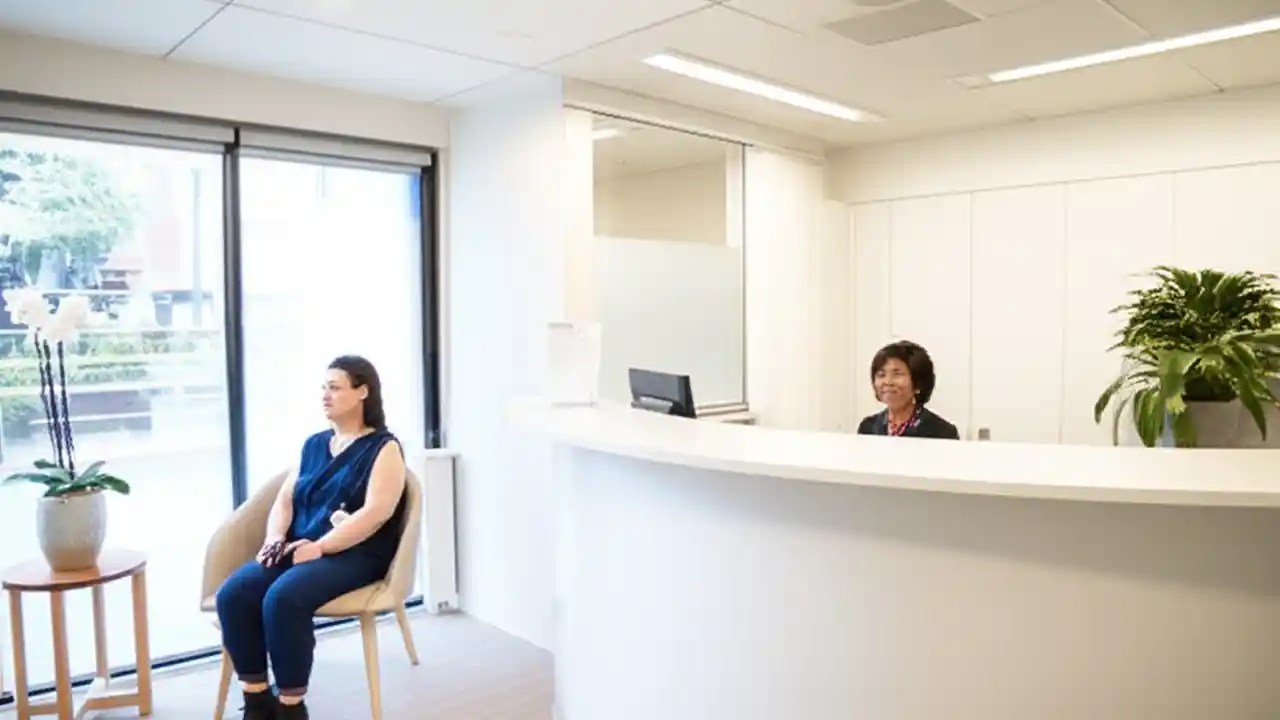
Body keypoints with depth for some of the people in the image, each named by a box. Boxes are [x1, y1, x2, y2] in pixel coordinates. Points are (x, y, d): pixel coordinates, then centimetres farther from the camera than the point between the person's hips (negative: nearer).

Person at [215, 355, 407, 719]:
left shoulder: (383, 448, -2)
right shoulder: (314, 445, 20)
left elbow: (377, 512, -14)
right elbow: (284, 499, 17)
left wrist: (319, 547, -20)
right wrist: (275, 538, -4)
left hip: (353, 555, -6)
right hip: (299, 549, 7)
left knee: (283, 597, -32)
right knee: (232, 593, -19)